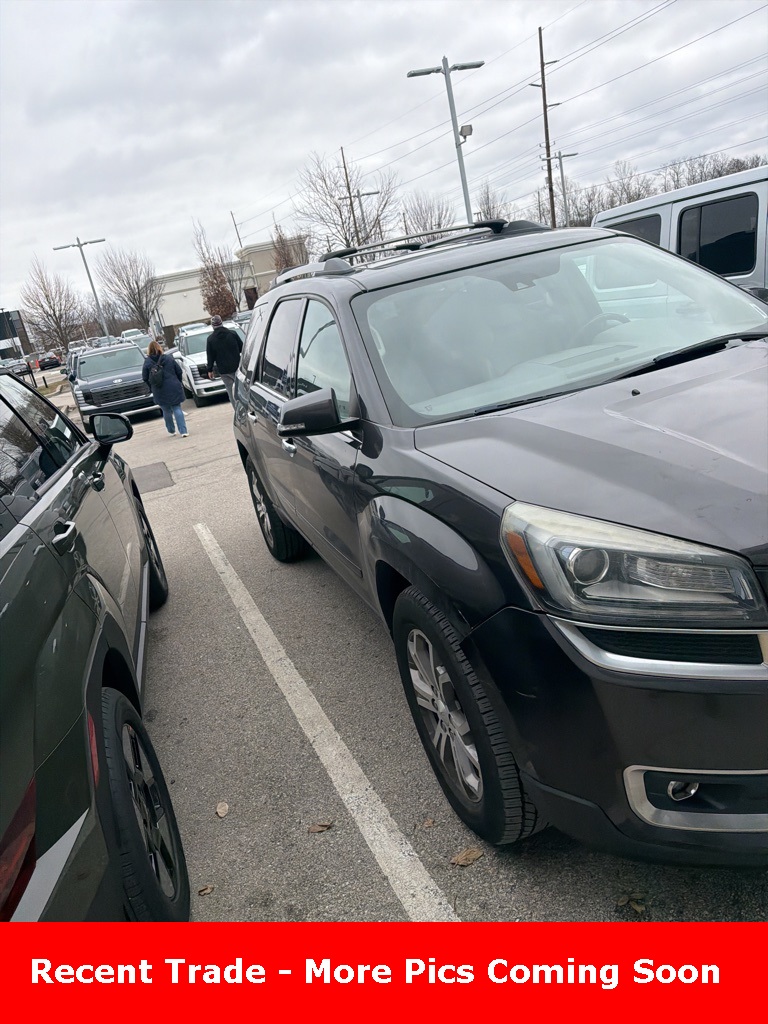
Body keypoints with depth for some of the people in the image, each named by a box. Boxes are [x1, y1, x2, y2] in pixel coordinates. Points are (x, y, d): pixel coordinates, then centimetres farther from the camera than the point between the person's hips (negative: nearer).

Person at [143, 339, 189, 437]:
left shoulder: (147, 362, -5)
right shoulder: (169, 358, 0)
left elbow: (145, 378, -3)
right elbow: (179, 371, 3)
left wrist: (152, 388, 12)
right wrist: (178, 383, 17)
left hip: (159, 392, 0)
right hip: (173, 389, 0)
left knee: (166, 411, 15)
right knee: (177, 409, 2)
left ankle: (171, 430, 25)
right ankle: (183, 431, -9)